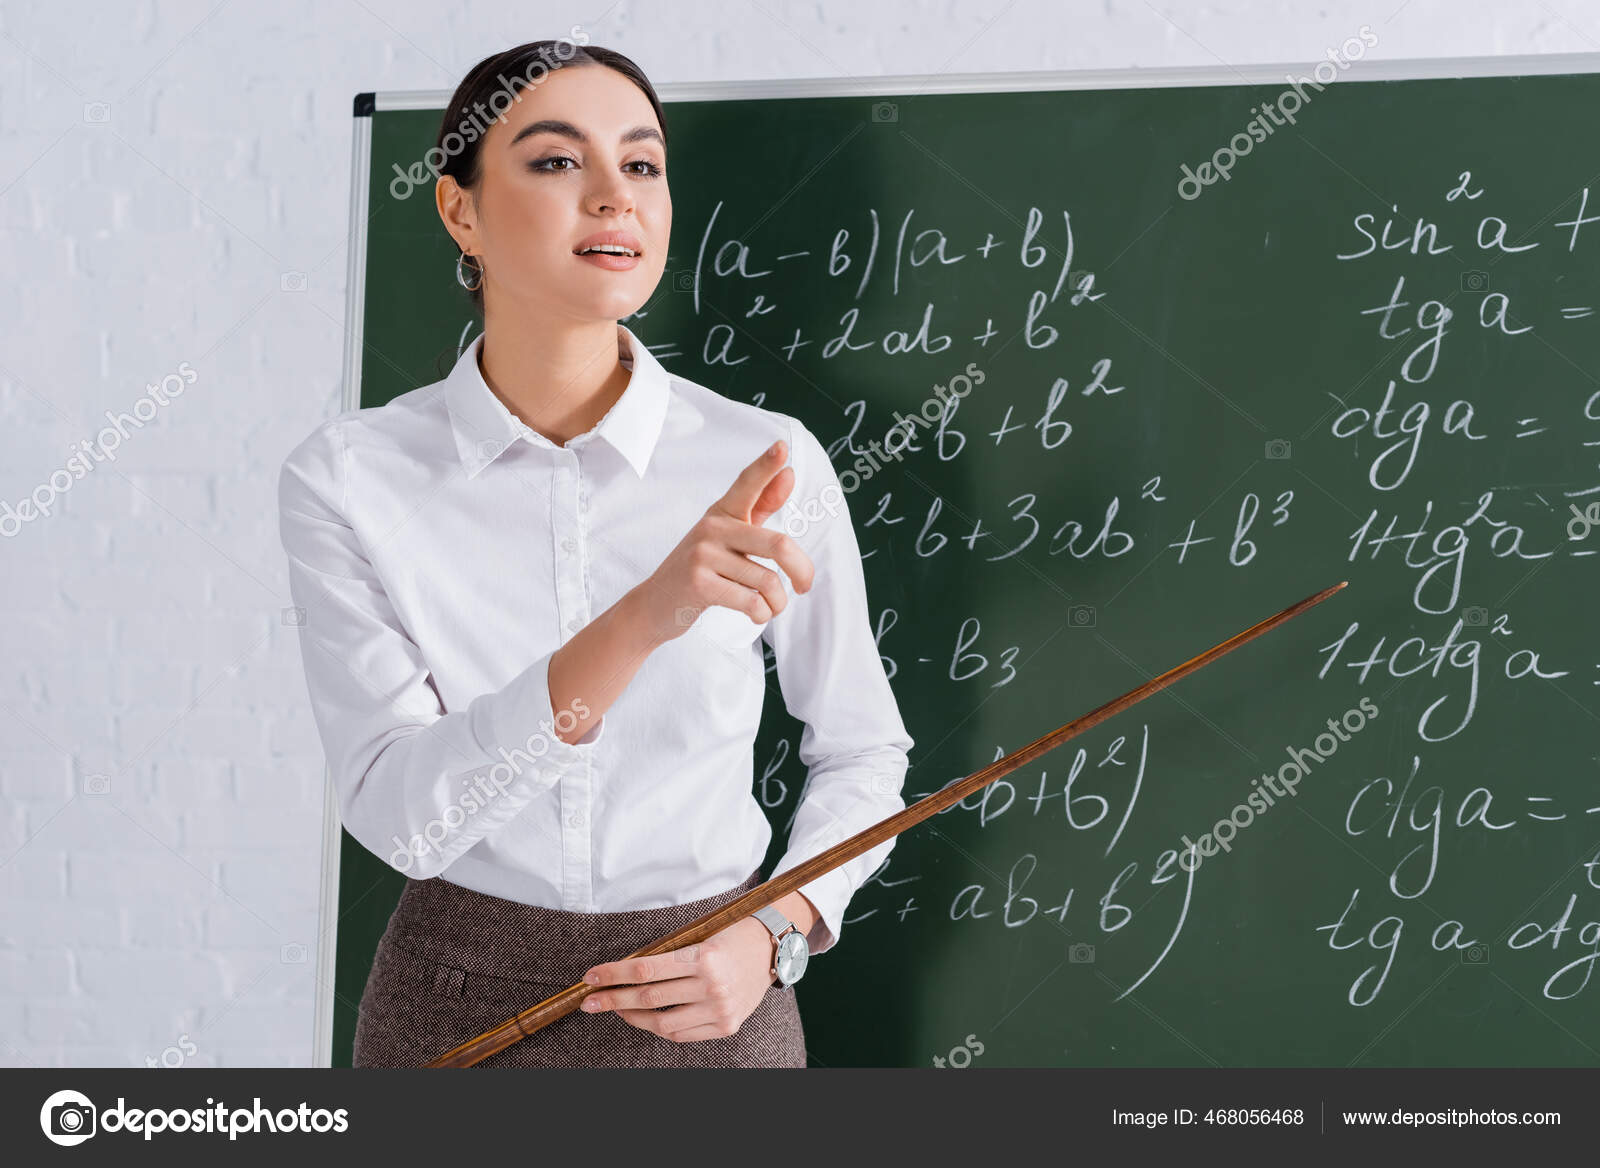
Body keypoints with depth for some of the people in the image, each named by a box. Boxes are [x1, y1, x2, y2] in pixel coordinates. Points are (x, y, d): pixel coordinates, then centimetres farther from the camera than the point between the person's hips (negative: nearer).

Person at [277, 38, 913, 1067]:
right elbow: (401, 816, -21)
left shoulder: (770, 465, -11)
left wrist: (774, 937, -13)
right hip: (452, 1015, 0)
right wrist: (642, 618, -33)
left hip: (702, 1009, 0)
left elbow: (862, 752, 3)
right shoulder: (349, 478, -12)